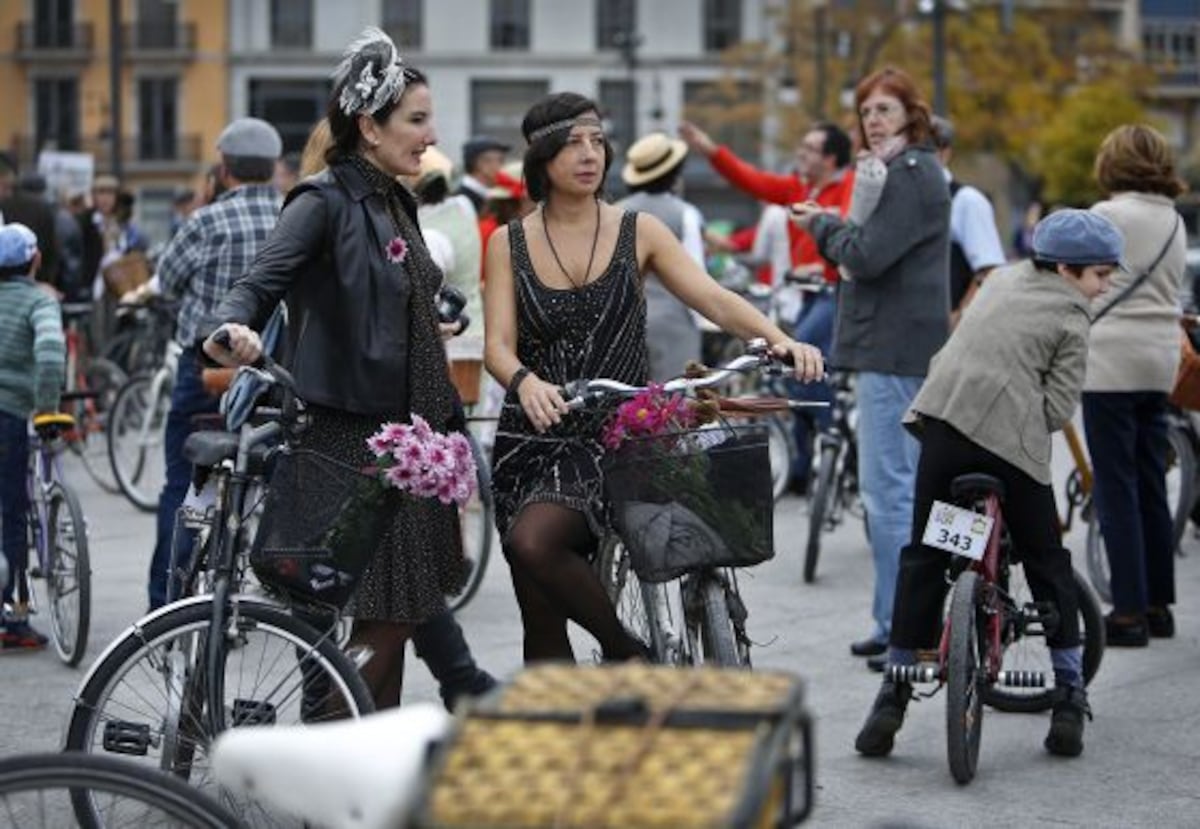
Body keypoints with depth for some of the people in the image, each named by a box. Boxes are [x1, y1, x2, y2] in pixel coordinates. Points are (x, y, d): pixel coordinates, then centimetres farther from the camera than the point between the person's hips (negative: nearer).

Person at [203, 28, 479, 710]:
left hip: (404, 437, 8)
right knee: (380, 619, -11)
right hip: (351, 435, -8)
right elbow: (260, 283, -21)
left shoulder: (396, 203, 15)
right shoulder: (325, 202, -10)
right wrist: (233, 330, -43)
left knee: (396, 615, 10)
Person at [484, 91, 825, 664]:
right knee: (541, 629, 1)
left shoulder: (638, 232, 4)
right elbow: (498, 345, -4)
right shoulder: (509, 244, 6)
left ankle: (625, 652, -10)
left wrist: (778, 339, -26)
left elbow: (715, 300, -6)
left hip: (614, 435, -3)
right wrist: (525, 381, -28)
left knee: (535, 542, -29)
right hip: (533, 440, 3)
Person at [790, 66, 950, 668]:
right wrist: (830, 227, 5)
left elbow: (867, 255, -20)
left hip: (894, 350, -11)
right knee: (905, 485, 15)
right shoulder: (907, 172, 21)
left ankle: (902, 628, -9)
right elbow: (868, 252, 20)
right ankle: (900, 623, 23)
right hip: (900, 347, 11)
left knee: (888, 488, -11)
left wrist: (822, 225, -4)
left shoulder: (911, 176, -13)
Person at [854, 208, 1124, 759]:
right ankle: (1069, 702, 14)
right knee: (1047, 565, 13)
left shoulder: (1002, 280, 21)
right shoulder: (1071, 319, 4)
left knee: (923, 559, 12)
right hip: (1012, 440, -4)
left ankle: (894, 695, 9)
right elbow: (1058, 408, -3)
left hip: (944, 420, 4)